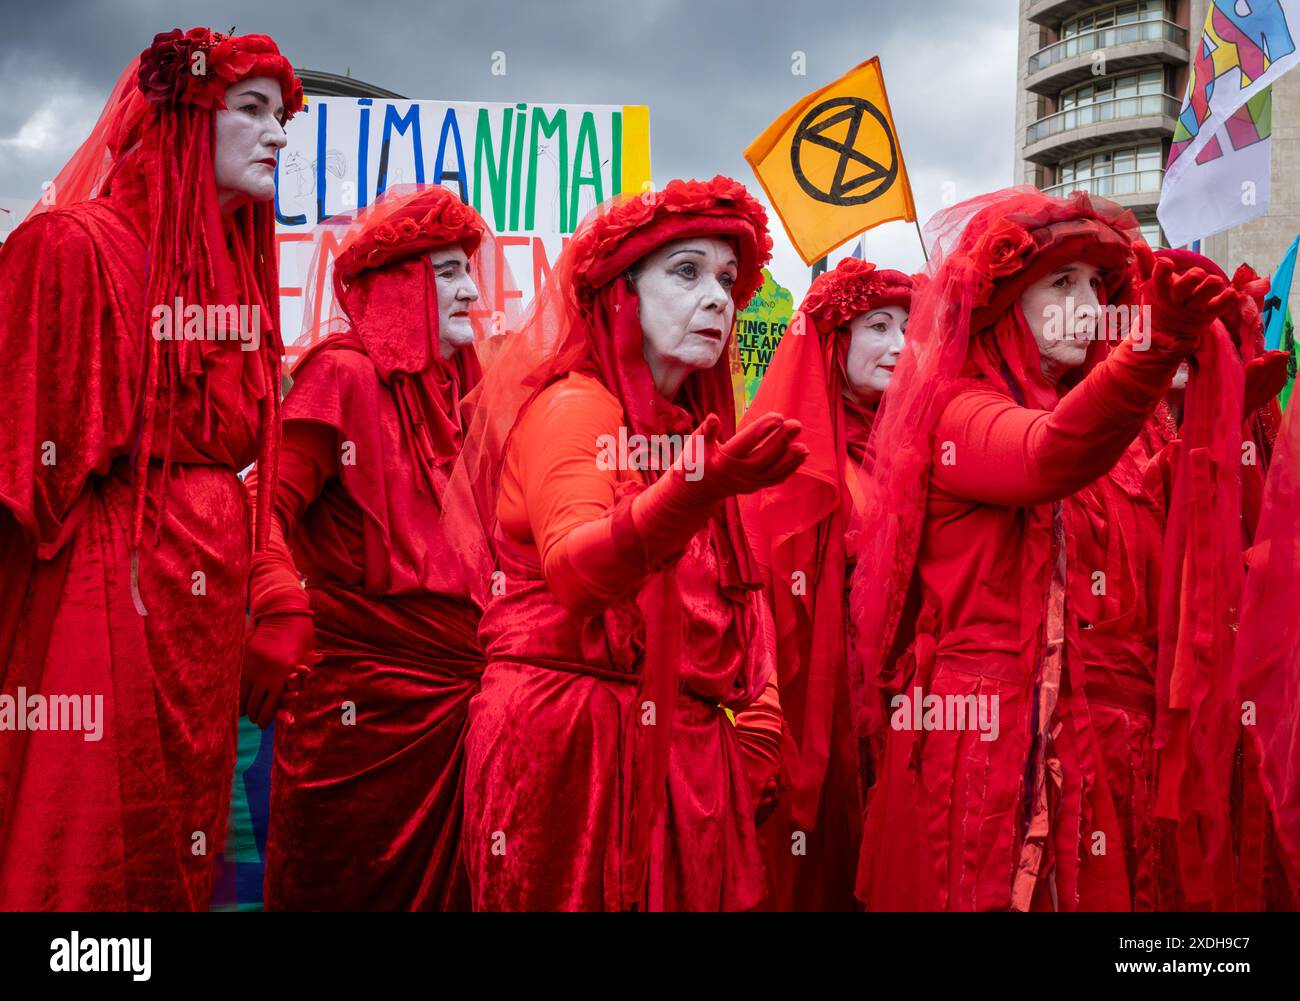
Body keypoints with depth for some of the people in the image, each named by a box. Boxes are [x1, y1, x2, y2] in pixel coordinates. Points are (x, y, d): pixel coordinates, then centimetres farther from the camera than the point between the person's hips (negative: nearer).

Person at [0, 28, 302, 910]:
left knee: (181, 843, 15)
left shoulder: (241, 265, 13)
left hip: (210, 589, 7)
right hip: (104, 589, -7)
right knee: (84, 849, 1)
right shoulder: (75, 242, -10)